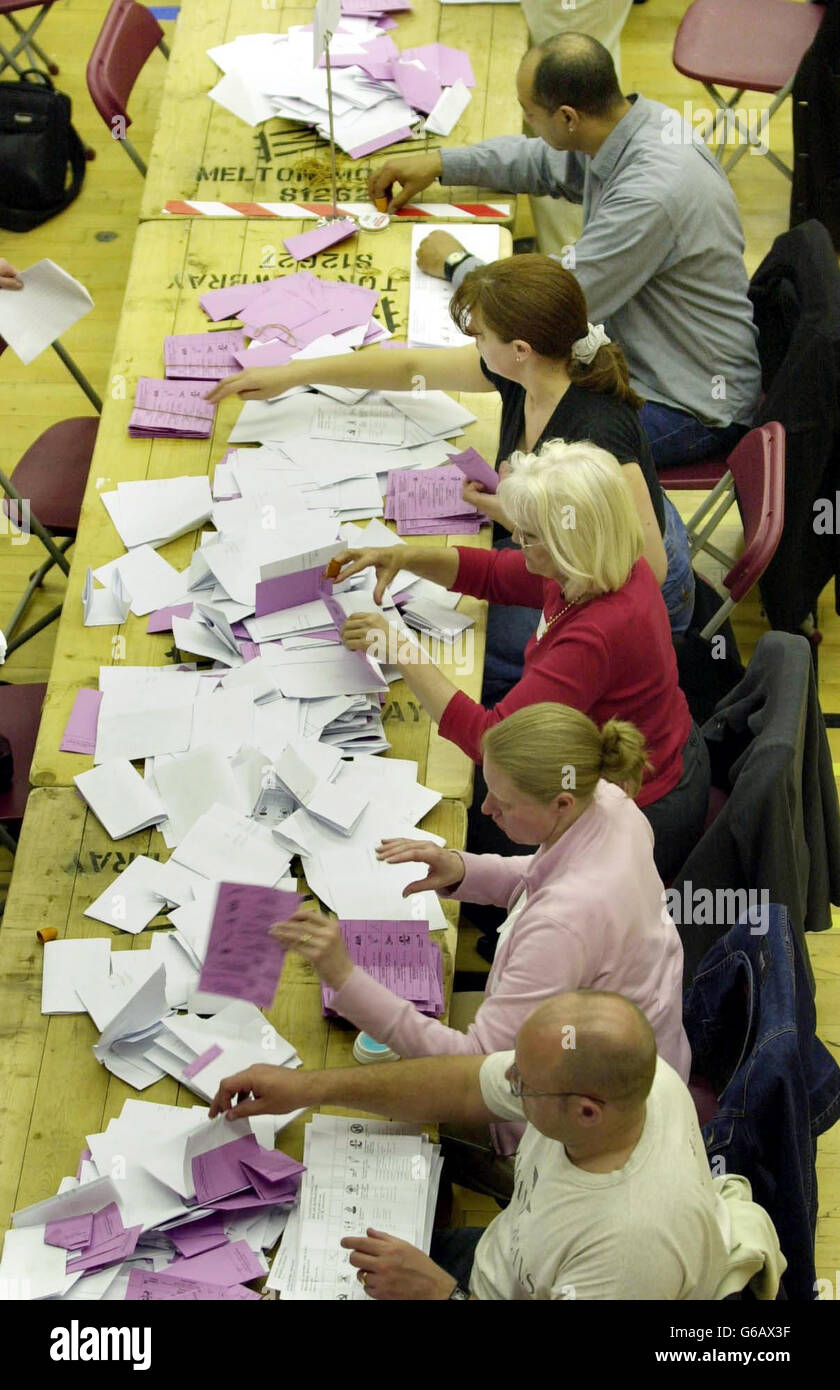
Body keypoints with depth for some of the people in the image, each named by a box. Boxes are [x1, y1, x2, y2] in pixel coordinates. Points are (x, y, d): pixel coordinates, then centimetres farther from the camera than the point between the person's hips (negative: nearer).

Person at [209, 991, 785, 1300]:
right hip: (497, 1257, 7)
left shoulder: (636, 1240, -42)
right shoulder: (614, 1074, -21)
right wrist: (311, 1086, -9)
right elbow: (465, 1086, -8)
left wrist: (440, 1293, -29)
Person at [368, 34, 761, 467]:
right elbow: (543, 162, 18)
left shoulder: (650, 195, -33)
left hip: (694, 408, -9)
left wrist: (456, 265, -12)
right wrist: (440, 163, 10)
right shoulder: (638, 118, -4)